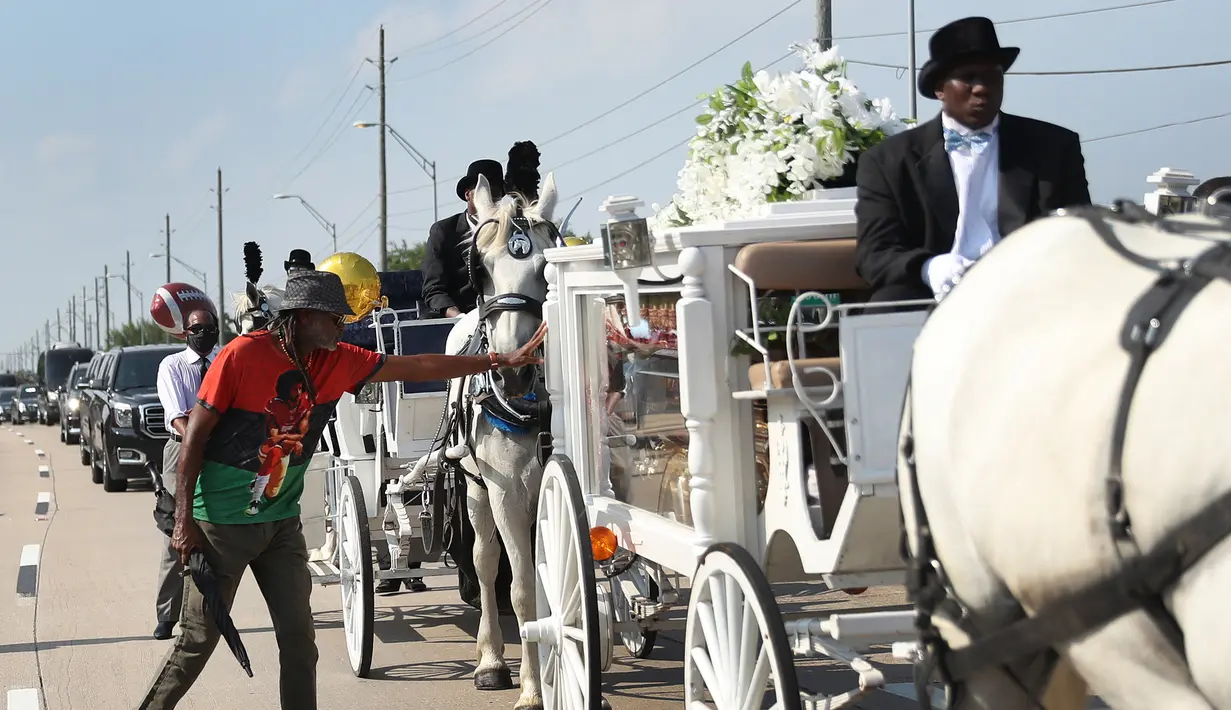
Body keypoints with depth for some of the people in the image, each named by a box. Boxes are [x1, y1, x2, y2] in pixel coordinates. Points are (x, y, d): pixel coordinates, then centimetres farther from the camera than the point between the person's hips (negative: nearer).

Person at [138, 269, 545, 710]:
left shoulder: (337, 361, 0)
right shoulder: (243, 355, -16)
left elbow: (417, 368, 4)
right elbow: (195, 436, -12)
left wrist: (503, 360, 3)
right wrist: (184, 520, -15)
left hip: (281, 520, 5)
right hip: (222, 522, -5)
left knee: (299, 637, 0)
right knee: (198, 640, -1)